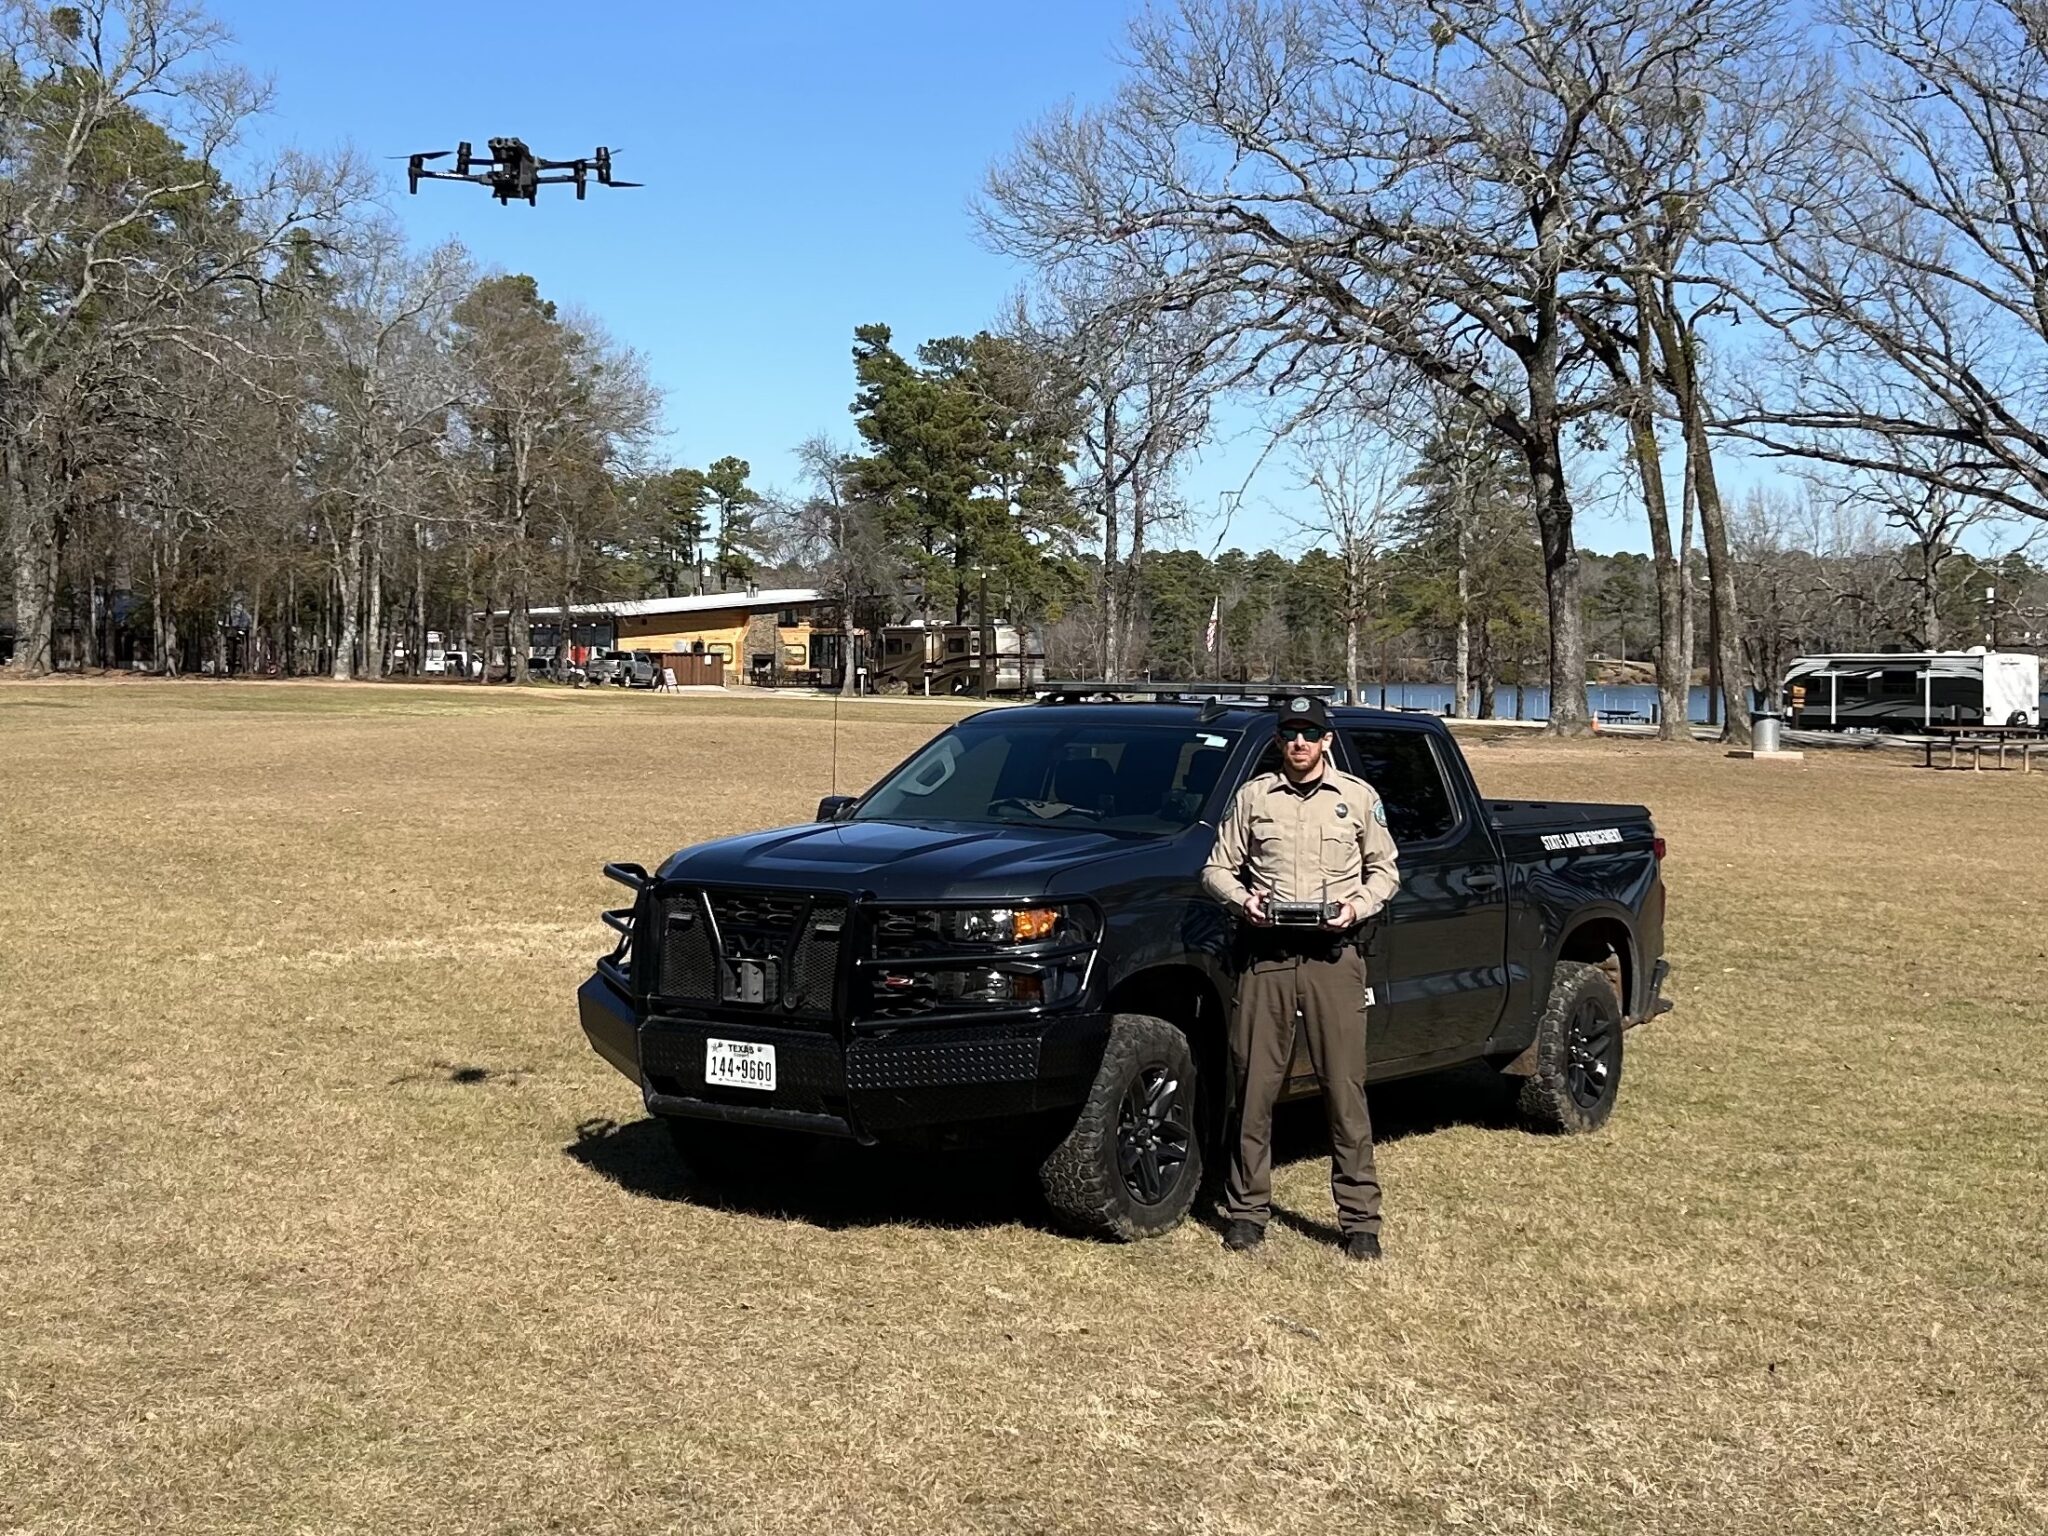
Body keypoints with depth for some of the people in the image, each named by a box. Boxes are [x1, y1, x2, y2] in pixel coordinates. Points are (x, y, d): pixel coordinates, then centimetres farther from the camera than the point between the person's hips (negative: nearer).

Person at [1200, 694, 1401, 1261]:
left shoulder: (1359, 798, 10)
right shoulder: (1253, 797, 11)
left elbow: (1385, 870, 15)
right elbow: (1217, 868, 13)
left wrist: (1358, 905, -5)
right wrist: (1242, 900, -8)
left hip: (1333, 955, -1)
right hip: (1265, 953, 1)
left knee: (1345, 1090, -2)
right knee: (1255, 1087, 2)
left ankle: (1360, 1218, 4)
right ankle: (1247, 1211, 12)